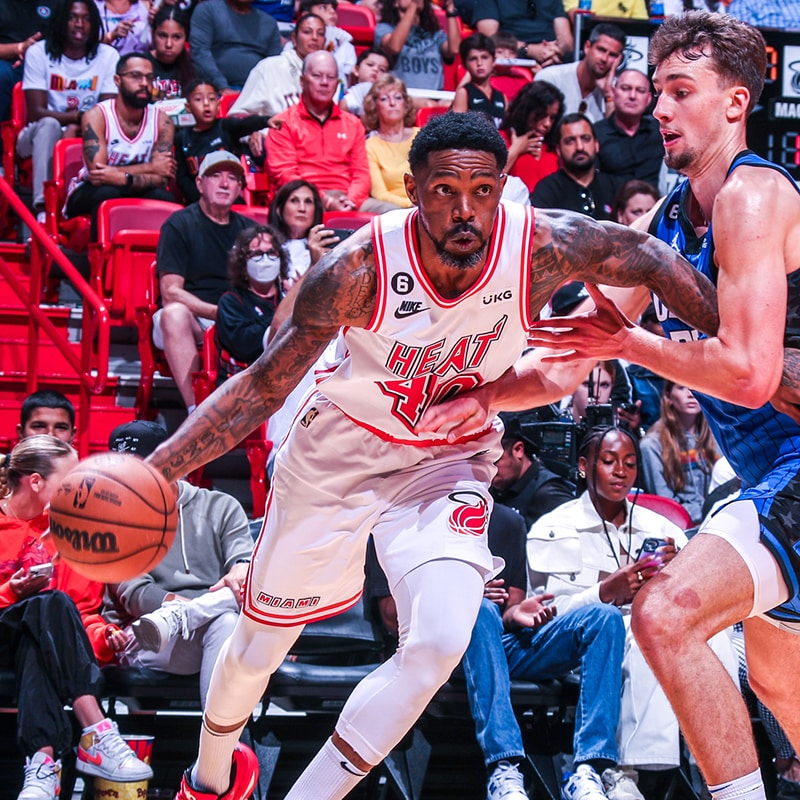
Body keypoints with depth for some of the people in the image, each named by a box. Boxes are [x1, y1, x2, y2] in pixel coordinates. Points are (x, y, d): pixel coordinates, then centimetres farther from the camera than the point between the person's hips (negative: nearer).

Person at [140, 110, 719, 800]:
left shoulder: (545, 247, -27)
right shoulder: (359, 269, -30)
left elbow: (650, 257, -8)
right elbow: (264, 386, -21)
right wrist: (153, 470, -30)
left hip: (448, 459, 1)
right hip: (337, 452, -1)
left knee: (440, 645, -24)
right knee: (260, 644, 16)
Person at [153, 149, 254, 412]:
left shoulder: (249, 230, 17)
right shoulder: (179, 225, 3)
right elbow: (171, 292, -7)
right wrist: (220, 312, -21)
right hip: (191, 322, -4)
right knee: (174, 313, -38)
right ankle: (196, 413, -43)